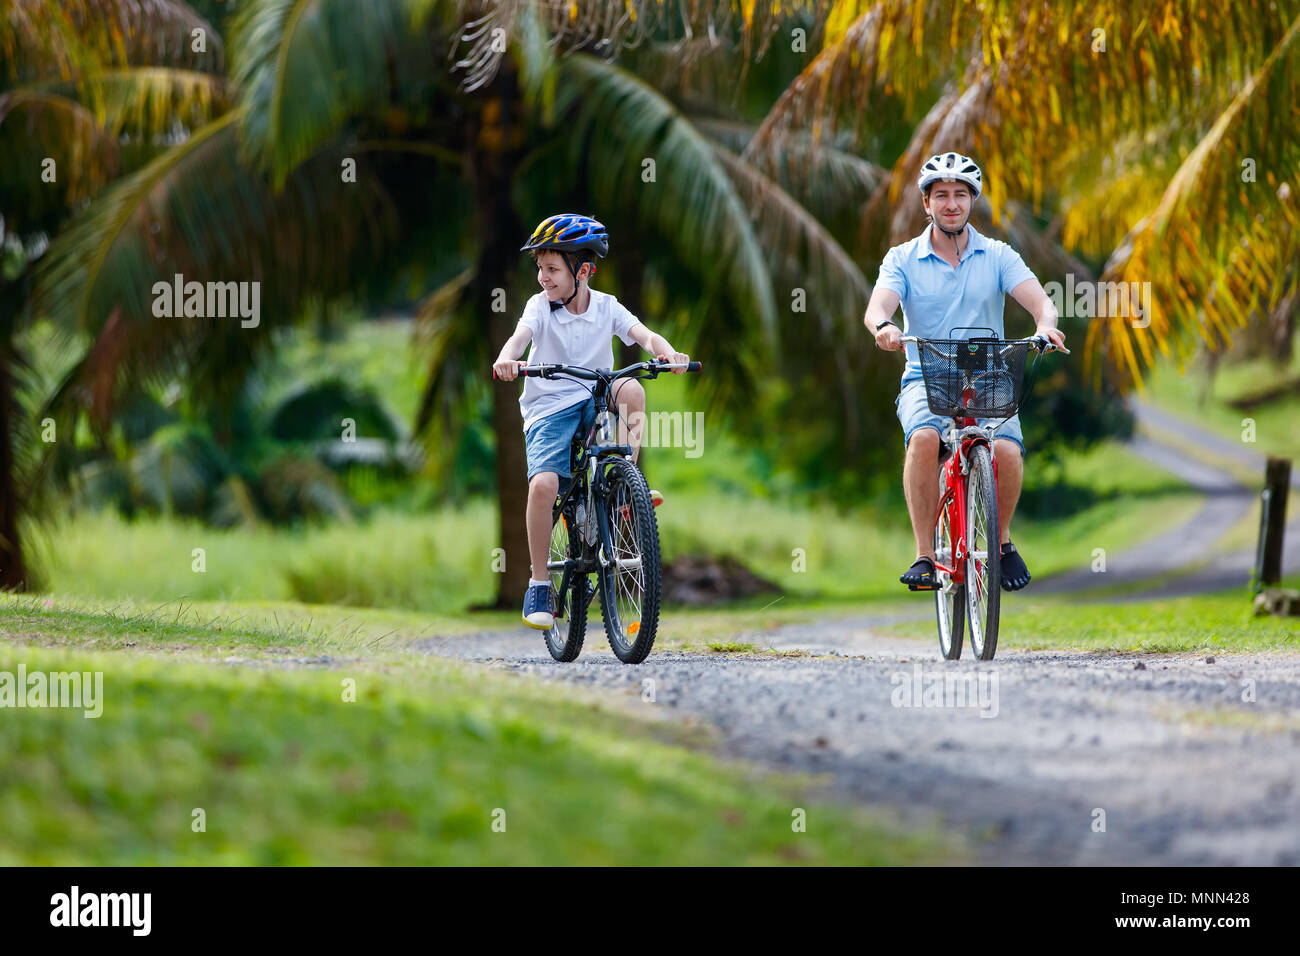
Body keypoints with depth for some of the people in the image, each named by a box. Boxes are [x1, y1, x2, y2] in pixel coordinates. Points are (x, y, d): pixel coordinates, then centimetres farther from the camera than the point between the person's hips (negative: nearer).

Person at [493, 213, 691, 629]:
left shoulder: (606, 307, 1)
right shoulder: (540, 306, -4)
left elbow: (644, 335, -14)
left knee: (631, 389, -31)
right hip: (548, 407, -2)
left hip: (594, 403, 2)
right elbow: (520, 337, -23)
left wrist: (667, 353, -37)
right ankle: (539, 585, -9)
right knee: (543, 484, -24)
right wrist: (506, 360, -46)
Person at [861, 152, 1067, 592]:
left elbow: (1037, 299, -8)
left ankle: (1002, 539, 3)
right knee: (924, 439, -34)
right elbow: (877, 307, -12)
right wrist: (884, 327, -37)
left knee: (1007, 451, -28)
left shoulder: (997, 256, 7)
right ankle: (924, 555, -24)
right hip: (926, 379, 0)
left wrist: (1046, 325, -33)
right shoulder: (903, 259, 5)